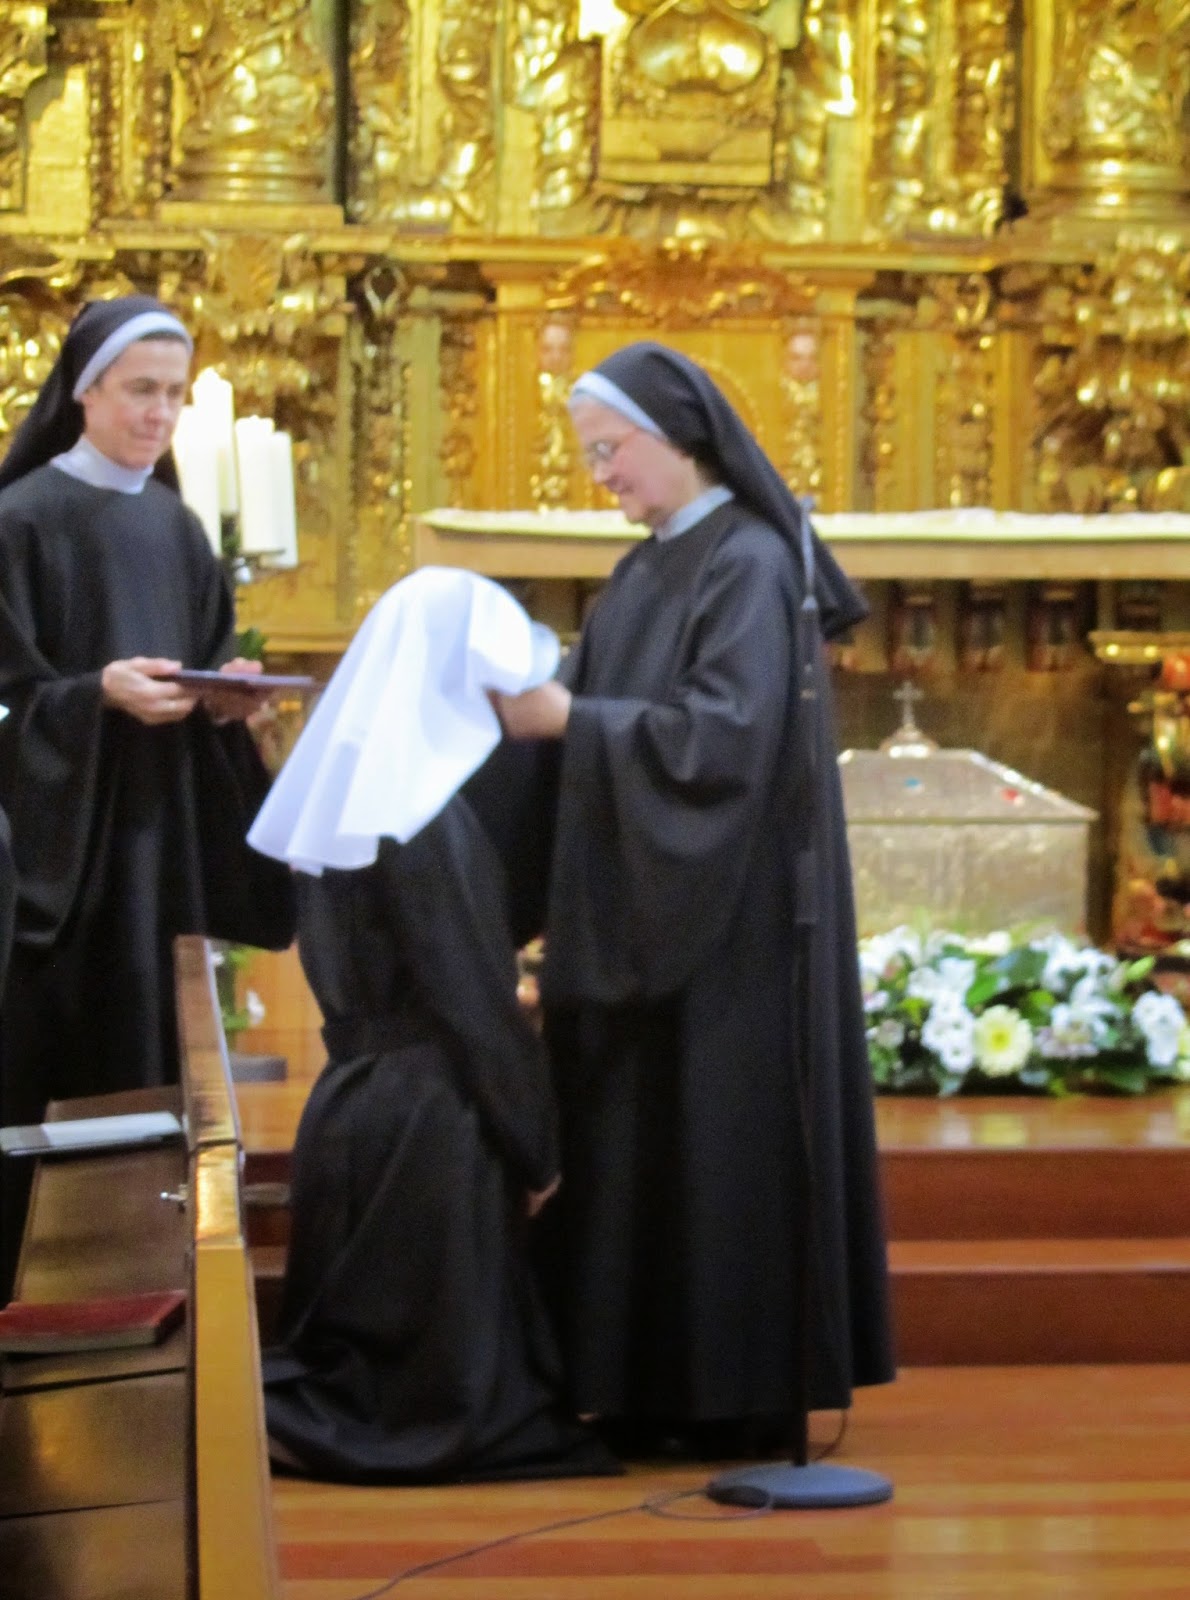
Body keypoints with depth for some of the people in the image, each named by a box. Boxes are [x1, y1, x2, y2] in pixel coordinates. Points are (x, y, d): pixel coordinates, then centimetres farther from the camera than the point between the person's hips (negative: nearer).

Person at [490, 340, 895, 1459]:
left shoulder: (750, 566, -12)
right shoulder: (647, 573, 14)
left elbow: (728, 736, -22)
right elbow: (602, 718, 14)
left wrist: (572, 718, -20)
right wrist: (535, 699, -4)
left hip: (724, 926, -9)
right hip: (642, 919, 9)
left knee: (718, 1146, -4)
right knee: (637, 1147, 9)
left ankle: (742, 1397, 3)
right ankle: (656, 1387, 14)